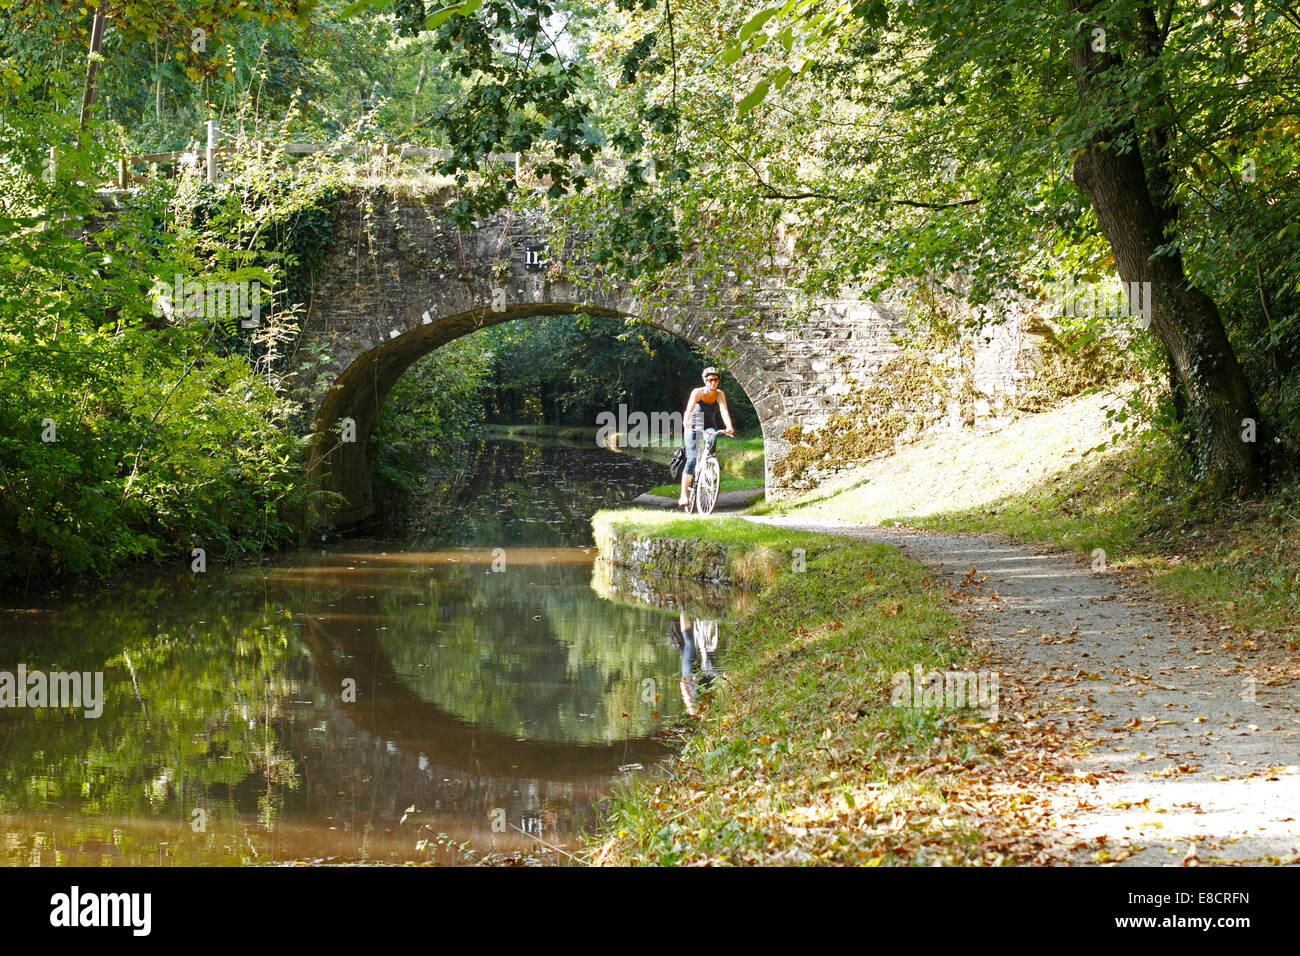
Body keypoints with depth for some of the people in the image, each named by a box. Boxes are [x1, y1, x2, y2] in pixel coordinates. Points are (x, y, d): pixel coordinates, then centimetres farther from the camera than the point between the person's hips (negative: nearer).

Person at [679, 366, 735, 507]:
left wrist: (729, 427, -36)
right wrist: (687, 422, -50)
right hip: (694, 427, -3)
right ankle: (683, 495, -14)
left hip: (710, 428, 3)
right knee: (692, 460, -16)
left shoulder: (719, 394, -6)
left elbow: (724, 411, -19)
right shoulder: (697, 392, -15)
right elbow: (689, 409, -30)